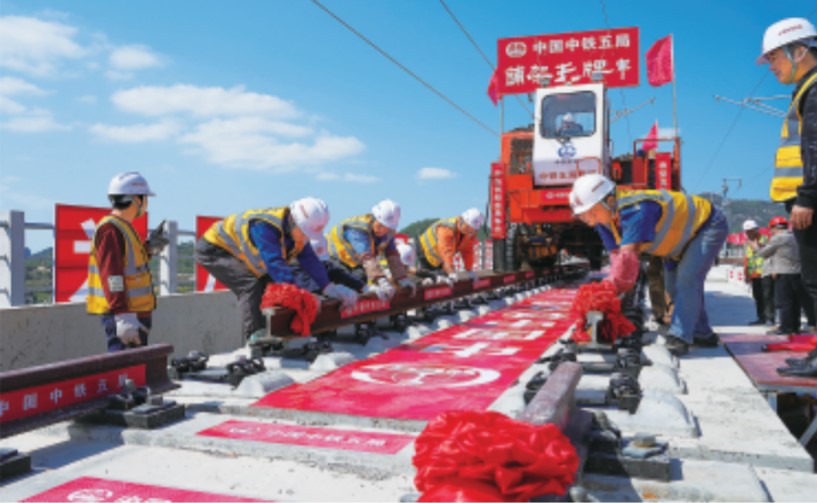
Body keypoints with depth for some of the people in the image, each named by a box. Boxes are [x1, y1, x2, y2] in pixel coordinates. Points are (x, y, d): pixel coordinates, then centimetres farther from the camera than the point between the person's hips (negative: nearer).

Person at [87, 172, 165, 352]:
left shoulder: (124, 227, 16)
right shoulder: (110, 229, -16)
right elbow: (112, 275, -24)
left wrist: (148, 249, 11)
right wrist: (123, 316, -29)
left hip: (135, 311, 11)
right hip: (123, 315, -11)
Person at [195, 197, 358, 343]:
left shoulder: (298, 230, -11)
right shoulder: (264, 226, -37)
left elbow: (309, 260, -12)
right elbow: (275, 263, -45)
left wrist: (327, 287, -22)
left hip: (236, 250, 9)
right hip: (213, 249, -9)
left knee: (269, 284, 1)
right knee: (249, 284, -26)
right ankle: (255, 337, -25)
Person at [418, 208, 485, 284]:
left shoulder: (471, 234, -15)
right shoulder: (446, 229, -40)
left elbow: (467, 251, -5)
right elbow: (446, 252, -48)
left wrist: (469, 270, -9)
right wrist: (451, 272, -54)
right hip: (427, 251, -7)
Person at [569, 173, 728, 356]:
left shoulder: (636, 210, -42)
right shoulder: (604, 219, -14)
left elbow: (629, 255, -46)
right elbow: (616, 256, -12)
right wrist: (612, 289, -20)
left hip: (708, 225, -9)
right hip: (682, 235, 9)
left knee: (687, 279, -24)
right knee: (674, 286, 10)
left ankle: (679, 337, -20)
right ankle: (702, 334, 23)